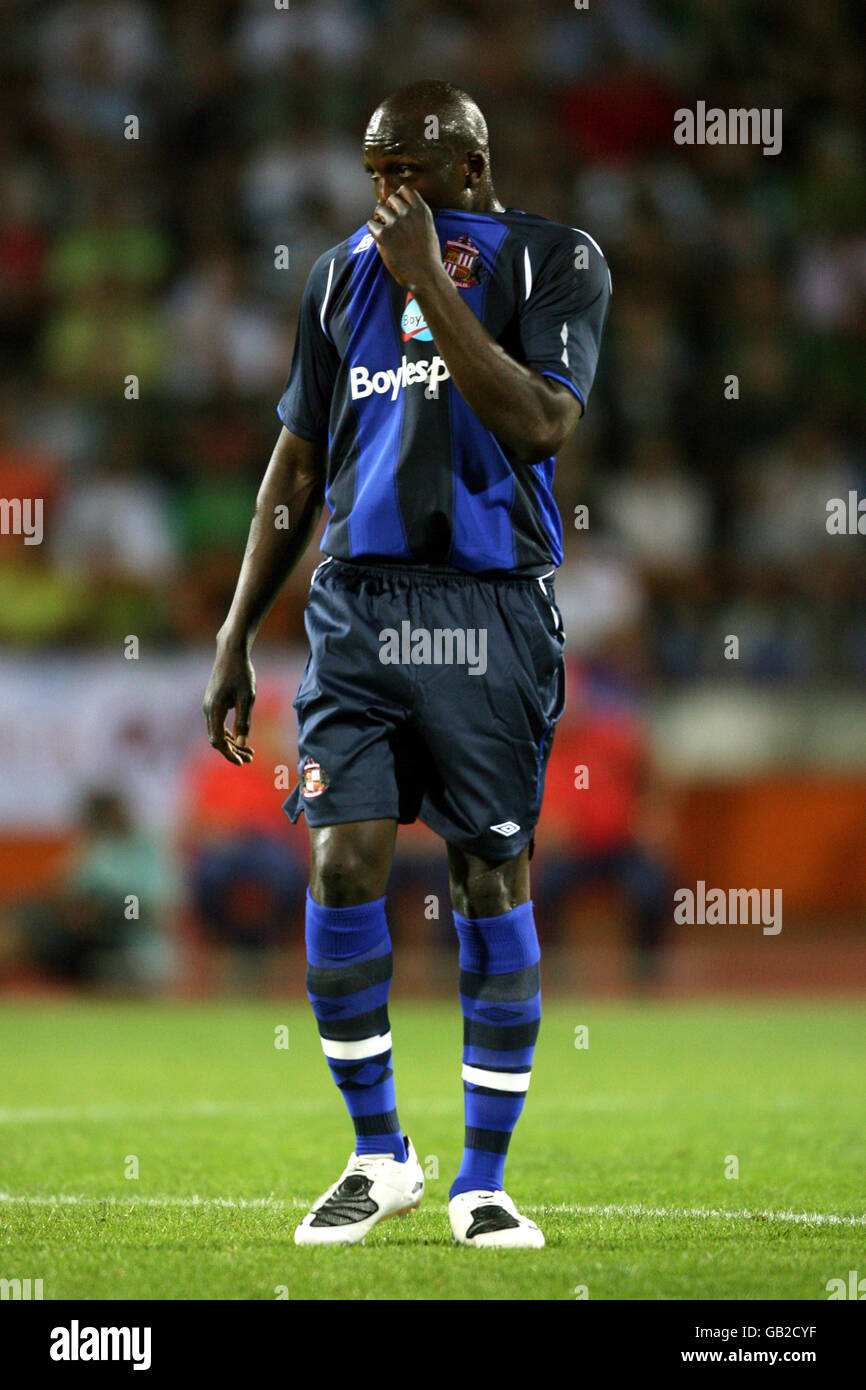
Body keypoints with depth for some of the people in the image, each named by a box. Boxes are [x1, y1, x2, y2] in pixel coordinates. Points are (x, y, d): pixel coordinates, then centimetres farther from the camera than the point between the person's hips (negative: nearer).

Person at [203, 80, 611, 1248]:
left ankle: (485, 1179, 9)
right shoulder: (346, 272, 13)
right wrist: (234, 640, 15)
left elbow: (540, 424, -15)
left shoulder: (552, 262, 1)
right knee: (343, 866, -7)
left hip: (490, 611, -3)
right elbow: (299, 464, 18)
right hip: (359, 603, 3)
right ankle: (381, 1156, 9)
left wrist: (431, 282, -16)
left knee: (493, 880, 0)